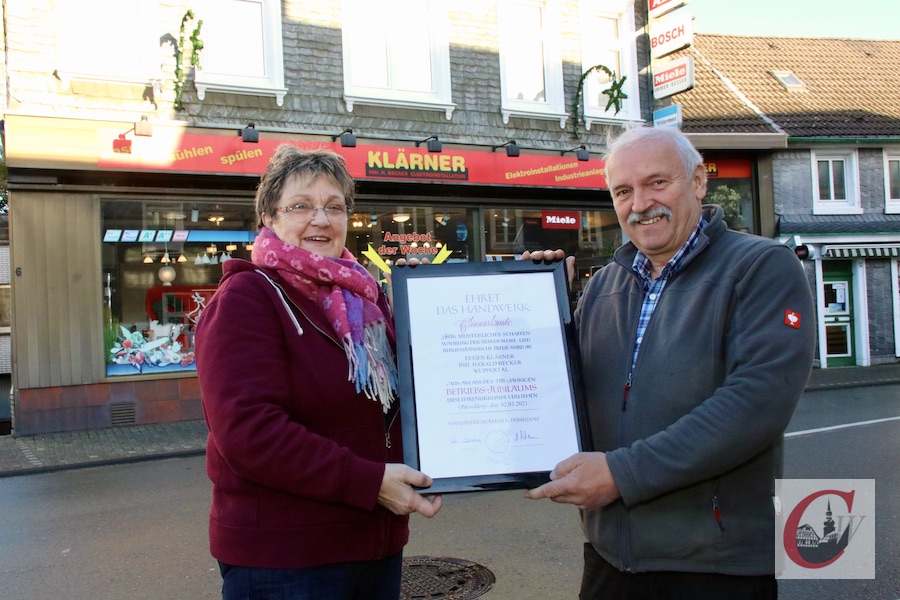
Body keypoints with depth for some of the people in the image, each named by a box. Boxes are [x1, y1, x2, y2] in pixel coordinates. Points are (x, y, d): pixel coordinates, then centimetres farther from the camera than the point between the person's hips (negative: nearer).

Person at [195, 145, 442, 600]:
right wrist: (369, 482, -23)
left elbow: (395, 399, 22)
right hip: (280, 558, -6)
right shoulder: (245, 298, -11)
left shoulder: (366, 296, 10)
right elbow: (249, 432, -22)